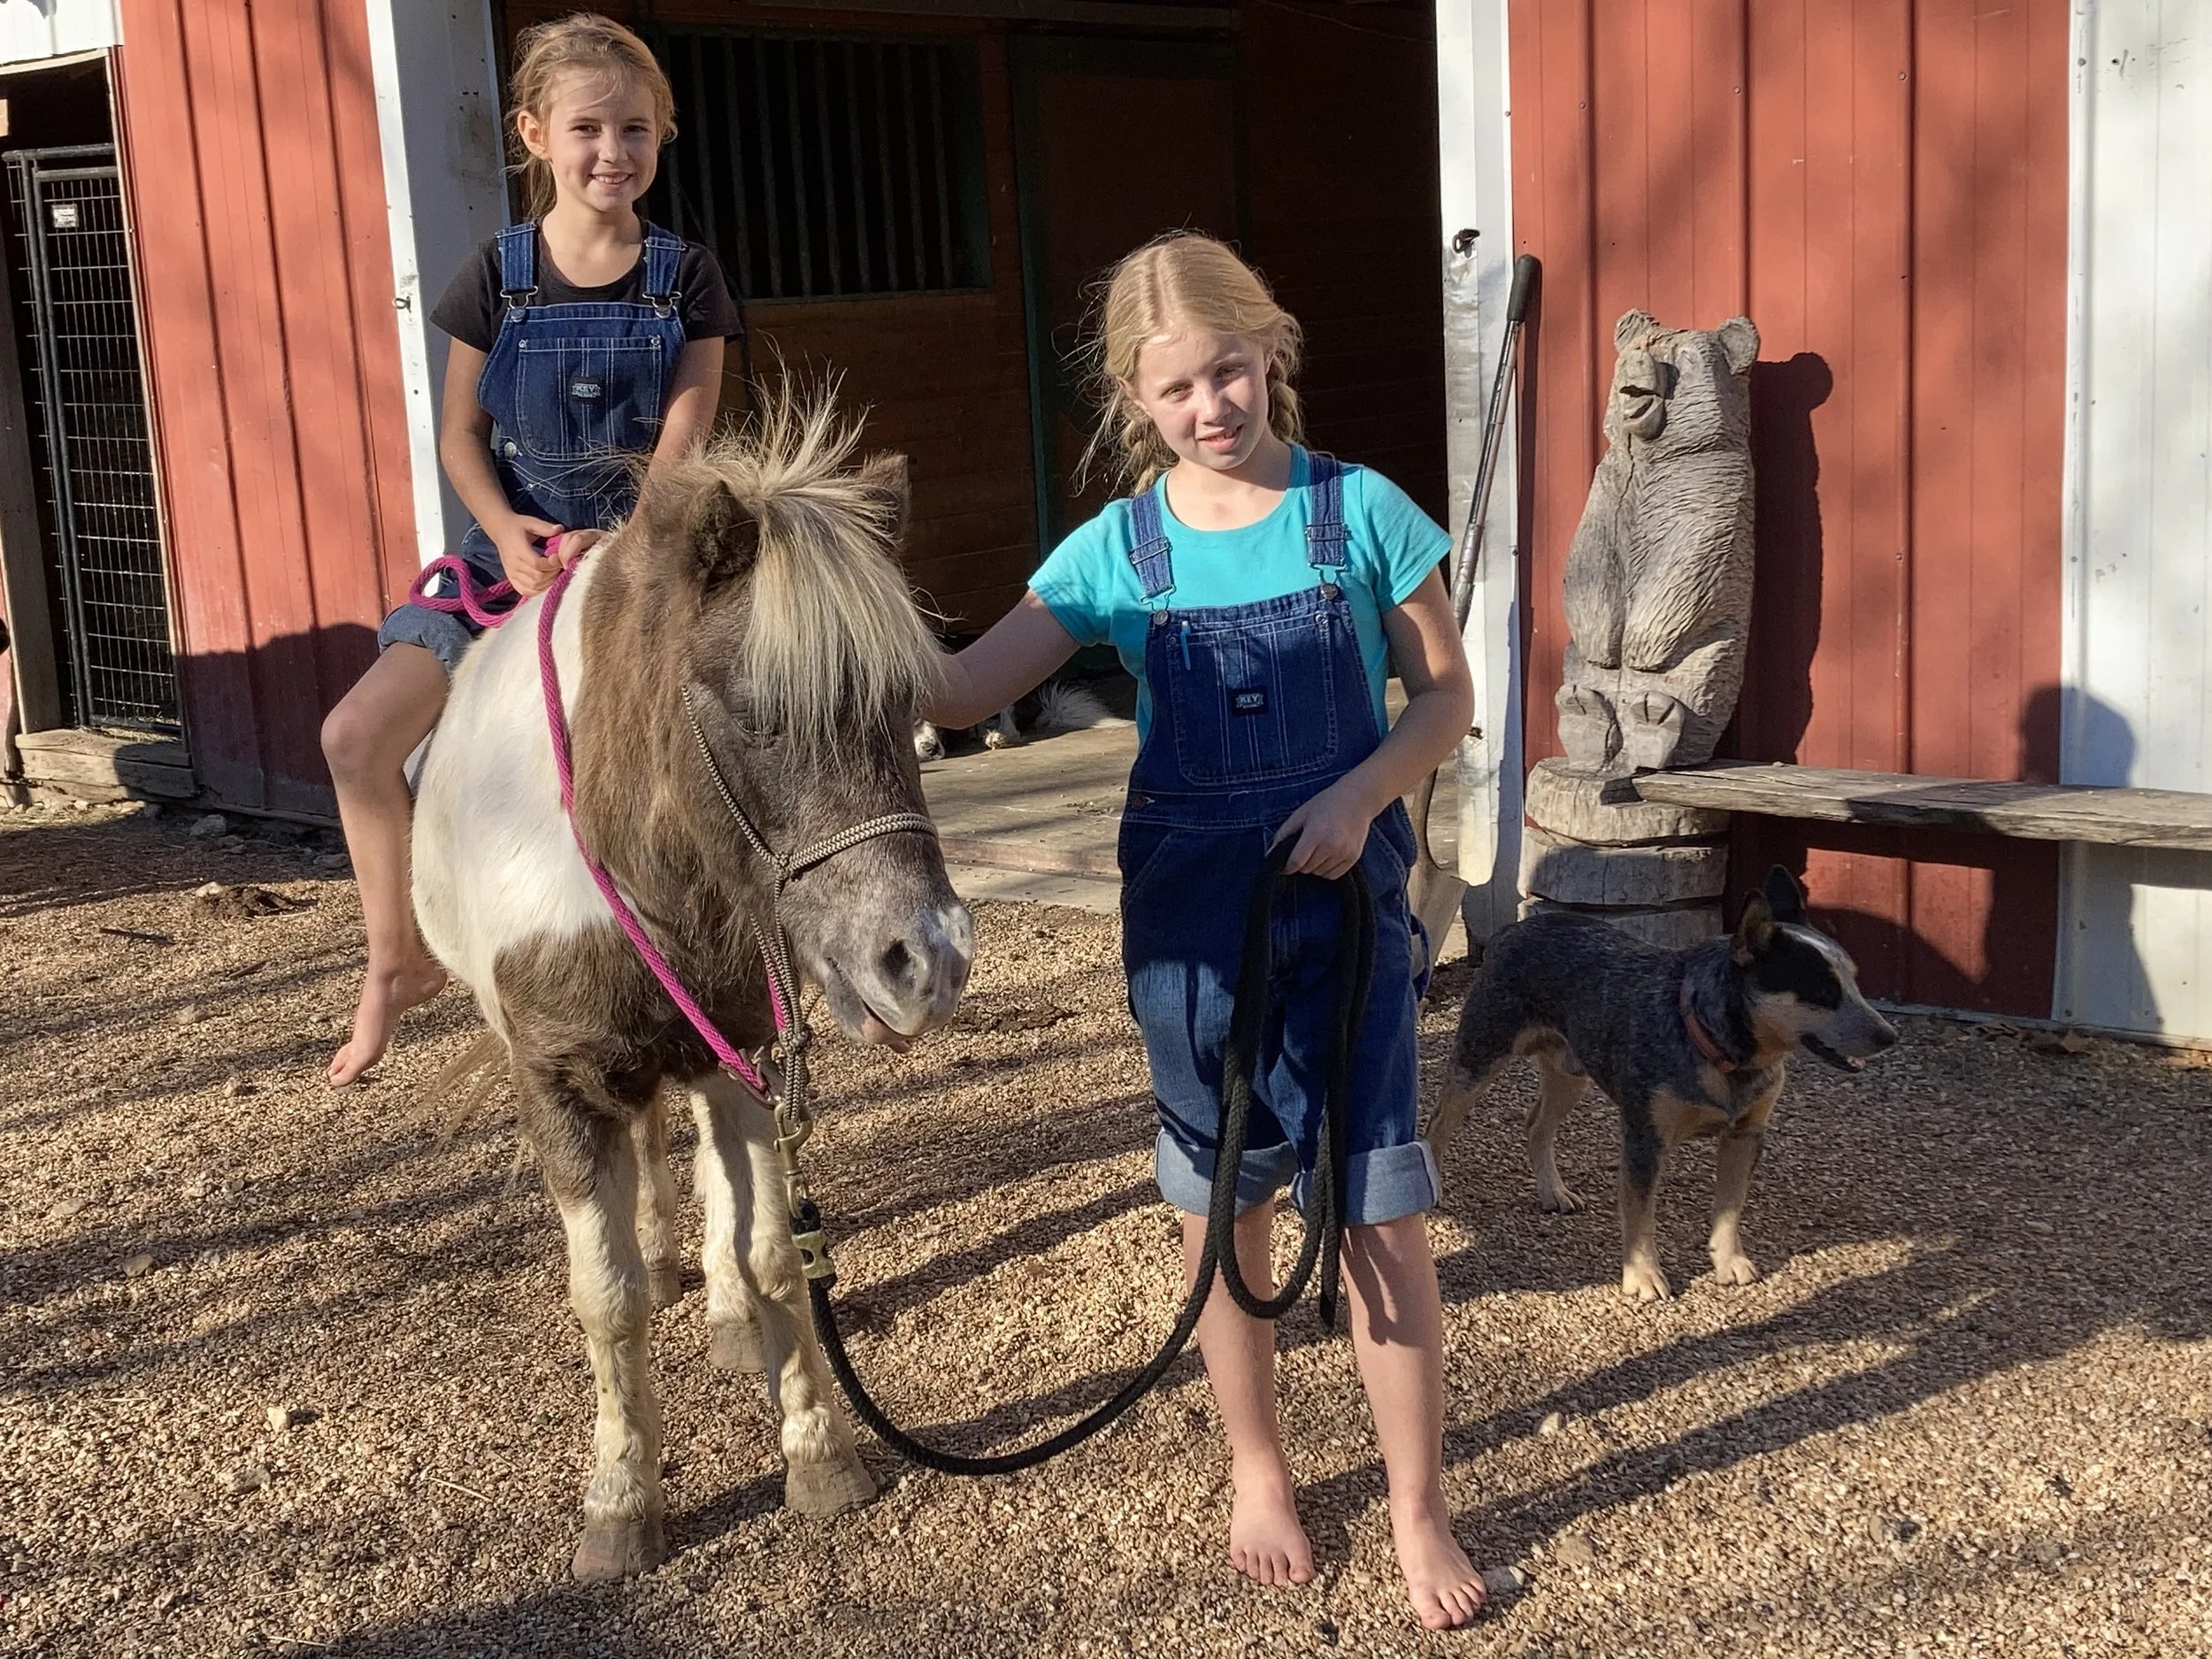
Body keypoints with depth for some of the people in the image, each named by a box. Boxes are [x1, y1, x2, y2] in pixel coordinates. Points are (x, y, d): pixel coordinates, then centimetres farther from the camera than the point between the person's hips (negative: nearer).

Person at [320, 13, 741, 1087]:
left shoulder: (685, 280, -2)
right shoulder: (498, 275, 1)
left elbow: (683, 443, -9)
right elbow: (459, 434, 3)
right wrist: (506, 528, -16)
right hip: (515, 550, 2)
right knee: (358, 736, -9)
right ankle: (398, 964, 8)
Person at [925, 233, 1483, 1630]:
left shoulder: (1360, 511, -5)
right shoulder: (1121, 551, -2)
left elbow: (1448, 694, 1)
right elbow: (964, 692, -3)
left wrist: (1363, 790, -16)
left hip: (1345, 894, -1)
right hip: (1190, 906, 2)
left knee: (1381, 1210, 1)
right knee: (1223, 1203, 13)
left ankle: (1420, 1510, 18)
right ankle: (1259, 1470, 34)